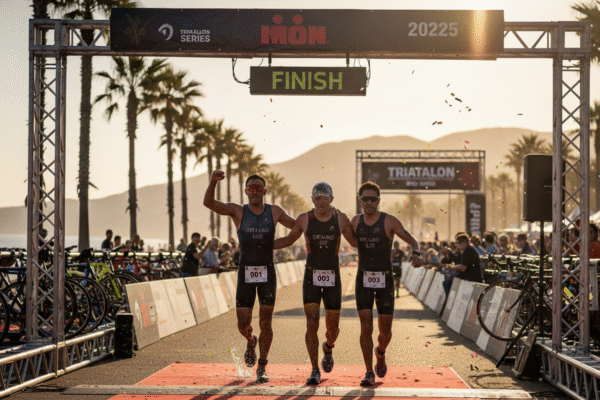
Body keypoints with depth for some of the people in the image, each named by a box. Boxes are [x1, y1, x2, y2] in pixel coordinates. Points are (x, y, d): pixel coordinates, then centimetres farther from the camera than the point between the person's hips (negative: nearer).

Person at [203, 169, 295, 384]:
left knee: (266, 323, -3)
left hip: (267, 273, 0)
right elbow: (209, 203, -14)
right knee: (243, 323, -1)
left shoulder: (274, 212, 4)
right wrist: (213, 182, -31)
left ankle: (262, 367, 12)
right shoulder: (238, 211, -1)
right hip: (245, 273, 0)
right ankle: (251, 342, 35)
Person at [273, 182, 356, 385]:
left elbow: (355, 241, 13)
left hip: (333, 279, 1)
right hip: (311, 278, -1)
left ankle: (328, 348, 44)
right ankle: (315, 372, -4)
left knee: (332, 327, 8)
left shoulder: (341, 219, -2)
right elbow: (288, 240, 12)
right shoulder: (304, 219, -3)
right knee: (312, 324, -13)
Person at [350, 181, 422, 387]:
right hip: (363, 280, 2)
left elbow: (412, 240, -4)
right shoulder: (356, 221, 4)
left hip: (385, 280, -2)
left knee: (385, 331, 1)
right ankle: (369, 373, -1)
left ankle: (380, 353, 36)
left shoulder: (389, 221, -8)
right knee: (366, 327, -11)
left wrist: (416, 253, -27)